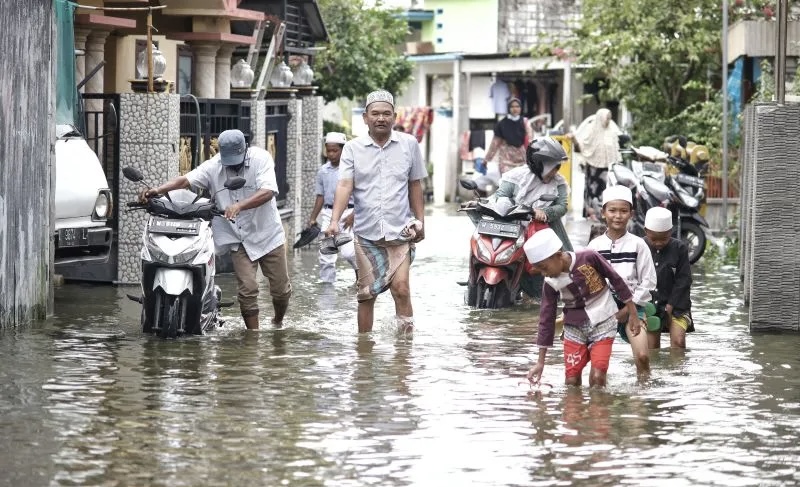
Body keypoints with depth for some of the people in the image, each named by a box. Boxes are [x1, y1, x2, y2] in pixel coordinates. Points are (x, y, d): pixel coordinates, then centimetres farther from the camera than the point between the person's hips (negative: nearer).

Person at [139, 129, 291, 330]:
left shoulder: (260, 158, -13)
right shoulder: (214, 166, -5)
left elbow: (268, 191, -28)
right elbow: (186, 179, -16)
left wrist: (239, 206, -42)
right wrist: (159, 190, -34)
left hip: (268, 234, -1)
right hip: (239, 240, 1)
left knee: (281, 289, 8)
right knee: (247, 290, -10)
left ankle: (278, 324, 37)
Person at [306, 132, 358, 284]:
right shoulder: (323, 171, 8)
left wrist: (353, 215, -16)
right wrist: (313, 218, 10)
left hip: (348, 213, -5)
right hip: (329, 213, 5)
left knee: (347, 251, -15)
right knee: (325, 254, 1)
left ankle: (360, 272, 14)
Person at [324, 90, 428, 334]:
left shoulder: (409, 144, 4)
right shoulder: (353, 148, 1)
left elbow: (415, 185, 13)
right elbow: (345, 185, -9)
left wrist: (420, 220, 11)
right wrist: (335, 220, -22)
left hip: (400, 231, -1)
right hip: (366, 232, 1)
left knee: (401, 287, -15)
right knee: (366, 294, 6)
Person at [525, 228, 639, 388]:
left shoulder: (588, 258, -18)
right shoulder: (551, 283, -8)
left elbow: (616, 280, -6)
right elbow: (546, 319, -1)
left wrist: (633, 314, -1)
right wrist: (540, 362, 1)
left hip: (602, 322, -3)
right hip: (575, 327, 3)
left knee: (597, 378, -15)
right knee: (571, 381, -4)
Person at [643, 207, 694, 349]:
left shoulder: (679, 249, -4)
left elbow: (683, 280, -4)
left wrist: (670, 306, -10)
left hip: (675, 304, -1)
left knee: (678, 340, -18)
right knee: (652, 346, 0)